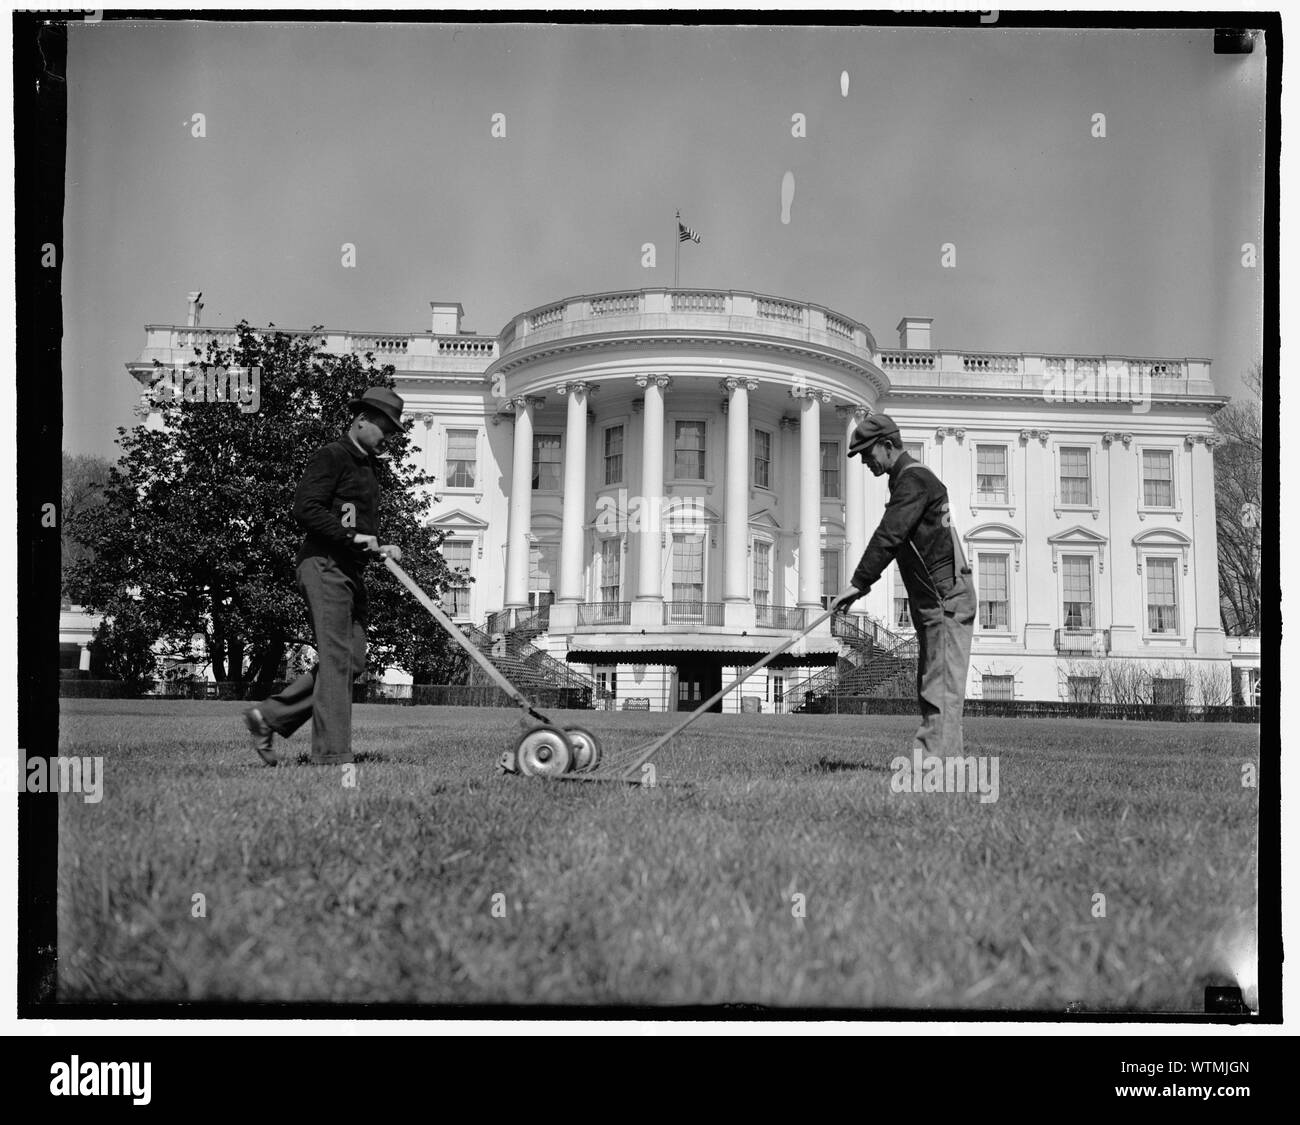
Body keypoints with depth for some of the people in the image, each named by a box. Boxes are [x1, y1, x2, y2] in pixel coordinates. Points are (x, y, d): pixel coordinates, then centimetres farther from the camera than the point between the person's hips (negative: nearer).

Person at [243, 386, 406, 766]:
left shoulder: (366, 467, 23)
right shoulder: (332, 456, -6)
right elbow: (305, 509, -17)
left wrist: (378, 549, 12)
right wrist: (352, 537, -19)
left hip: (351, 573, 10)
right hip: (324, 566, -10)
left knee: (353, 660, 6)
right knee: (336, 659, -11)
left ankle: (268, 717, 14)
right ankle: (332, 754, -9)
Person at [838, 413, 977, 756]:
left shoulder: (914, 479, -13)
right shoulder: (908, 479, 19)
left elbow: (888, 536, -20)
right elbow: (892, 537, 24)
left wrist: (859, 583, -18)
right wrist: (865, 580, 19)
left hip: (946, 598, -11)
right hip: (933, 601, 11)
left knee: (942, 689, -12)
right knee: (930, 688, 11)